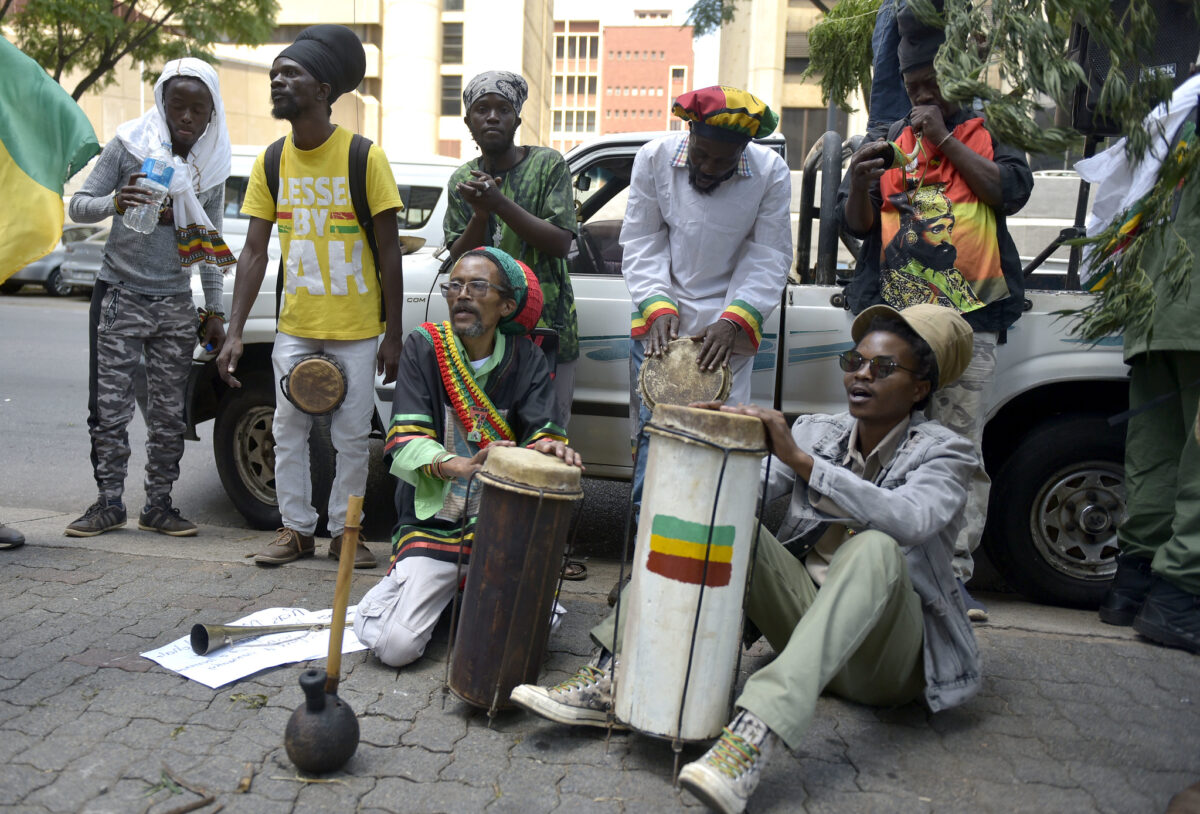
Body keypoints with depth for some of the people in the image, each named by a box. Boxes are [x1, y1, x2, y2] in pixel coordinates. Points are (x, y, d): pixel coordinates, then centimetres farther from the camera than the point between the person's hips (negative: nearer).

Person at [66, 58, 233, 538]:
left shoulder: (211, 166, 6)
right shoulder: (128, 146, -3)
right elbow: (78, 206, -2)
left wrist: (214, 311, 9)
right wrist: (115, 202, -25)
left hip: (175, 304, 2)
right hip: (120, 295, -2)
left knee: (169, 412, 4)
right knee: (109, 407, -1)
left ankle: (158, 504, 13)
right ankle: (109, 502, 10)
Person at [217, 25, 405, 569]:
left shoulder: (364, 159, -8)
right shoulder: (272, 163, 4)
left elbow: (389, 252, -6)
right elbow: (254, 252, 4)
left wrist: (393, 335, -8)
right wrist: (234, 332, -3)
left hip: (356, 329, -4)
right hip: (295, 326, 4)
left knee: (352, 437, 5)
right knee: (288, 431, 8)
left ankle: (344, 530, 21)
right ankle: (297, 529, 22)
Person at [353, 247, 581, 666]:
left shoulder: (526, 358, 2)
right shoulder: (423, 347, -2)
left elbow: (542, 429, -8)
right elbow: (405, 441, -13)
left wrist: (548, 447, -34)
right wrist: (457, 466, -33)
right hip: (433, 519, -1)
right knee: (395, 646, -16)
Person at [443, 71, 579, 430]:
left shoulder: (548, 164, -1)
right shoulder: (462, 180, 11)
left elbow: (561, 243, -11)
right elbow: (459, 260, 4)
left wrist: (500, 204, -19)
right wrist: (481, 213, -14)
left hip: (546, 330, -3)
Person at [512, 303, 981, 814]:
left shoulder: (944, 453, -6)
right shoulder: (817, 432, 6)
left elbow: (910, 519, -30)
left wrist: (799, 460, -36)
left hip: (886, 656, -3)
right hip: (805, 619, 4)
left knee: (875, 548, -36)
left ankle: (755, 735, -51)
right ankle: (610, 678, -27)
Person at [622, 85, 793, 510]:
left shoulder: (771, 172, -6)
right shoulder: (655, 158, -4)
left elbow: (769, 257, -4)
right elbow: (641, 242, 0)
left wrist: (734, 321, -17)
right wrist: (658, 307, -13)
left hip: (730, 321, -1)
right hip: (659, 318, 1)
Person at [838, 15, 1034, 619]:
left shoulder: (990, 132, 15)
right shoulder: (890, 140, 20)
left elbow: (1012, 191, -4)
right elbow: (856, 225, 13)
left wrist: (945, 140, -5)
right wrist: (859, 179, -8)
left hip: (969, 318, -2)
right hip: (893, 319, 2)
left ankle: (955, 574, 1)